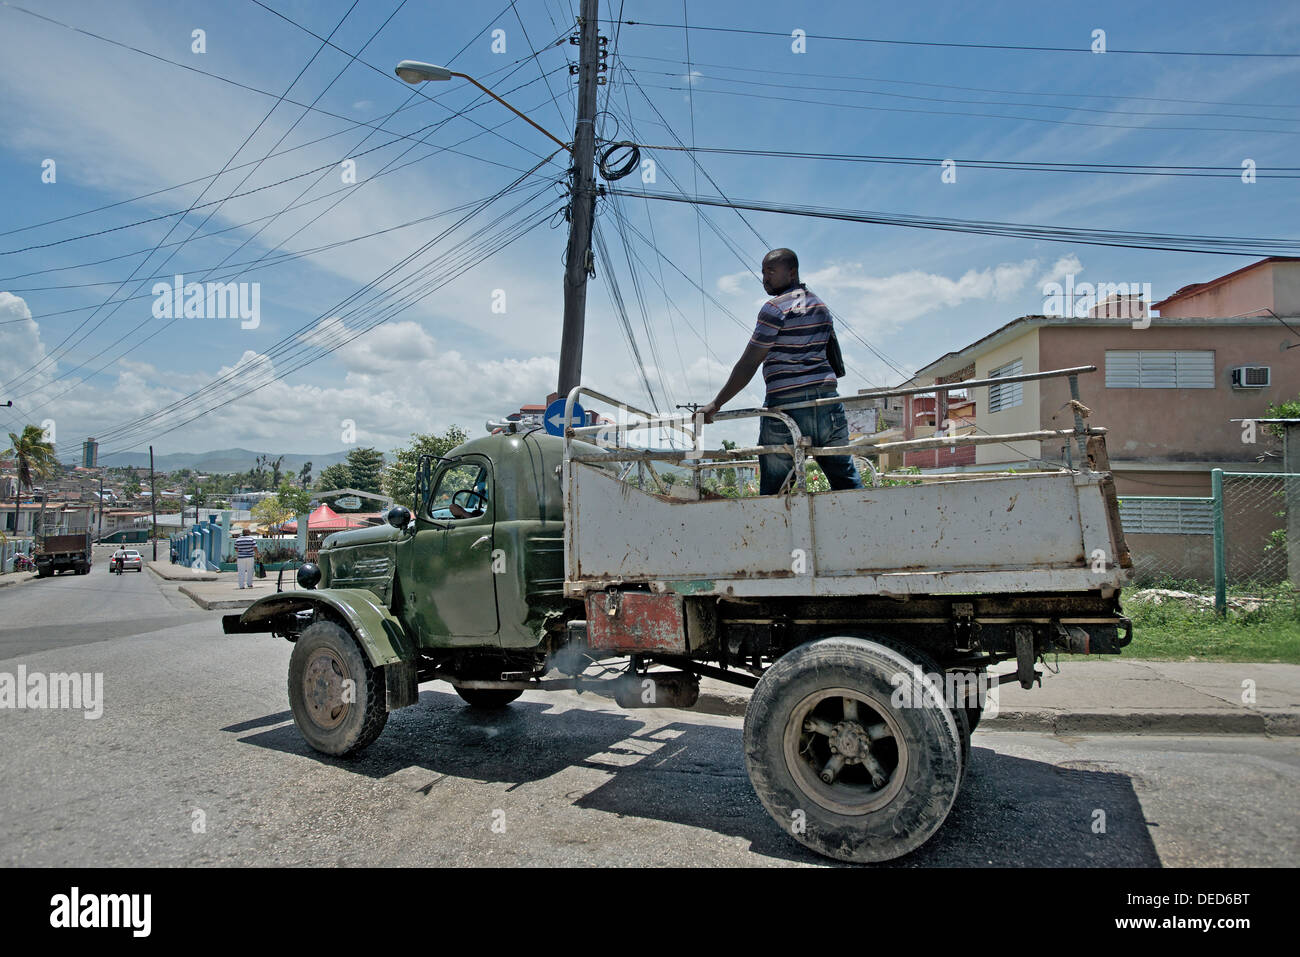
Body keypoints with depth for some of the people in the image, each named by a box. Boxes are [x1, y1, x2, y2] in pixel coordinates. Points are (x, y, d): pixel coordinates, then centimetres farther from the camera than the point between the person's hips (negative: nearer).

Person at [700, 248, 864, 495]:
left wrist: (716, 405, -6)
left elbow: (748, 365, -9)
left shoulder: (775, 308, -7)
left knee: (772, 490, -1)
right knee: (846, 480, 9)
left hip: (786, 406, -7)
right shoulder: (820, 305, 16)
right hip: (827, 400, 7)